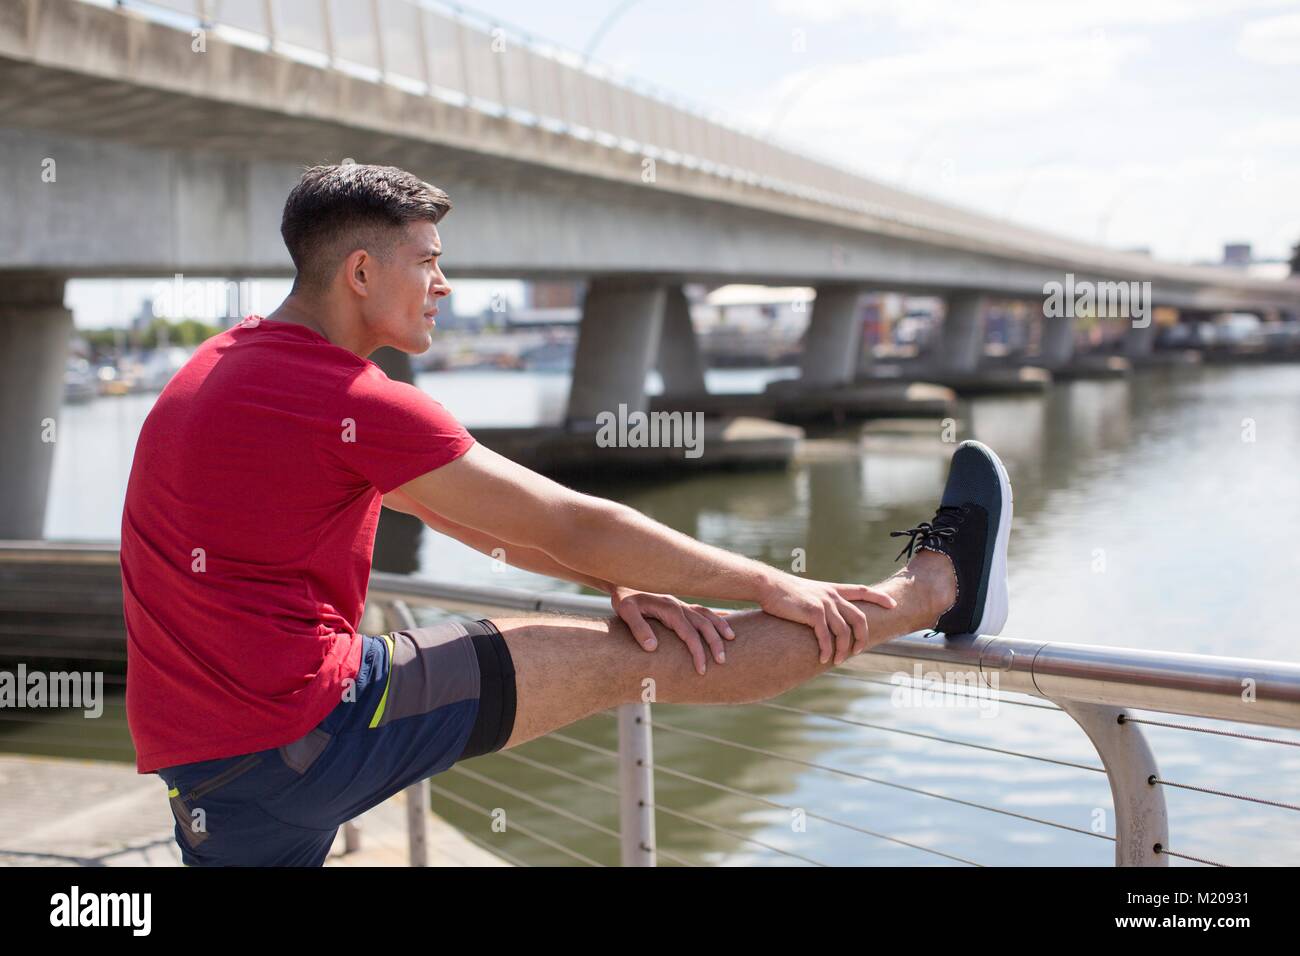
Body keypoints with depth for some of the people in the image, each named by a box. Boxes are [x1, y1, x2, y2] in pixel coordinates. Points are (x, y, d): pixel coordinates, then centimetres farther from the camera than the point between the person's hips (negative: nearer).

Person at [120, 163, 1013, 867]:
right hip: (311, 728, -9)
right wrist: (771, 585, 0)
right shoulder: (348, 400, -14)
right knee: (628, 657, -6)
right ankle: (938, 586, 2)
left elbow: (465, 514, 17)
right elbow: (568, 524, -10)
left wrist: (617, 582, 12)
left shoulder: (228, 368, 16)